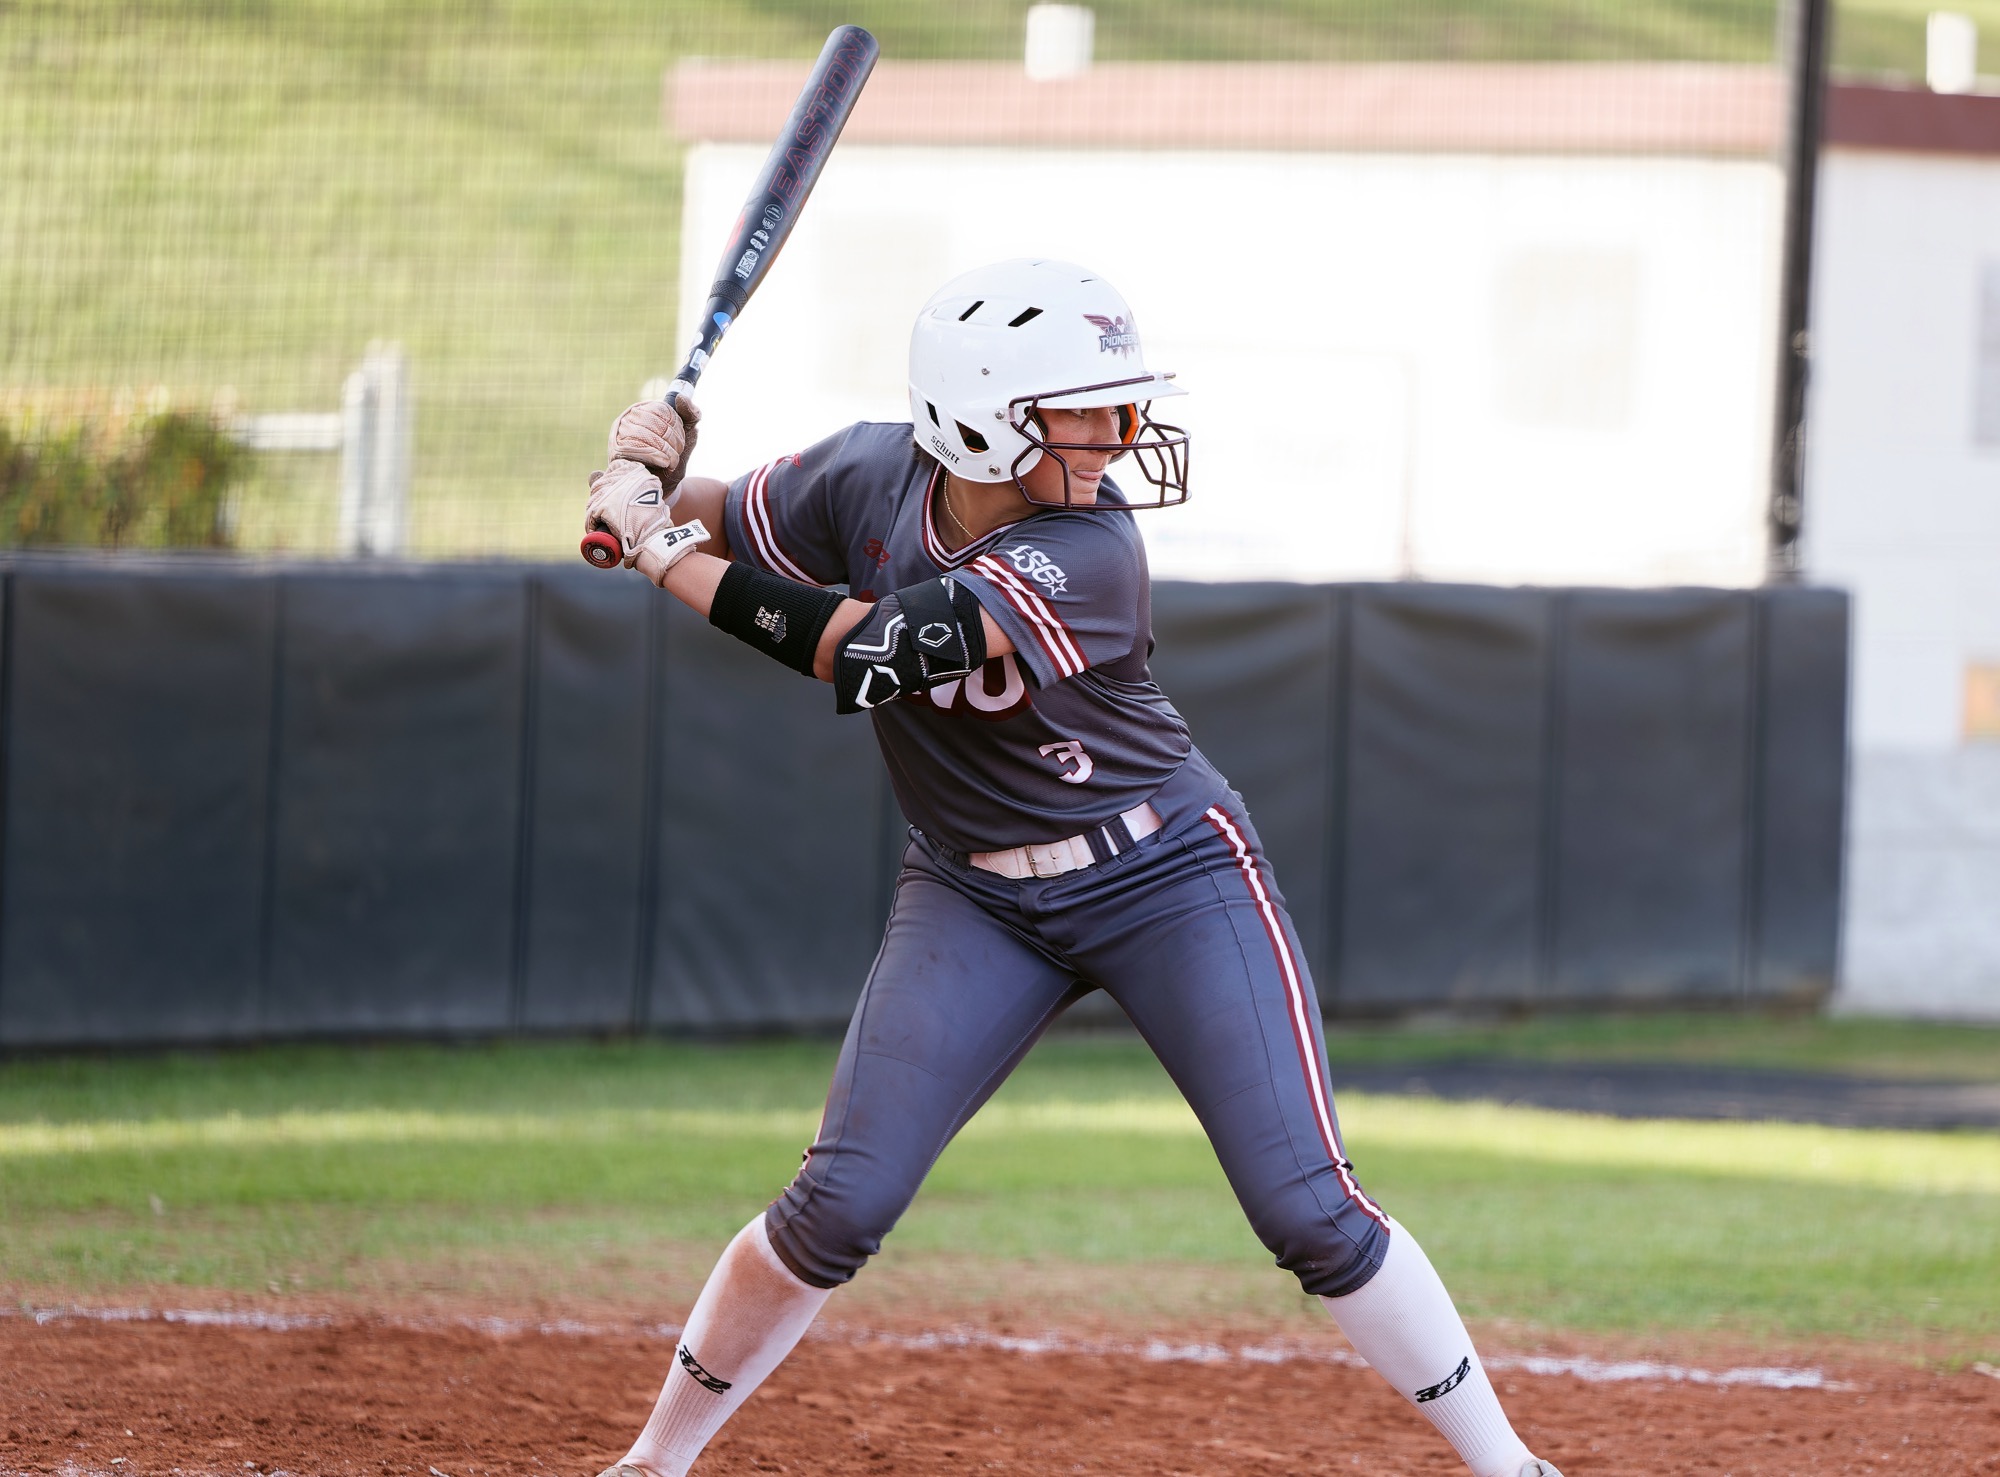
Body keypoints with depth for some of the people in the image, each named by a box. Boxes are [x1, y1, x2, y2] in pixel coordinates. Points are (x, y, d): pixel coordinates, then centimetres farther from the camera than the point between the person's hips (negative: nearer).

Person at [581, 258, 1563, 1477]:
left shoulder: (1086, 554, -25)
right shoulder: (868, 480, -11)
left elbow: (869, 651, -34)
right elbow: (714, 531, 7)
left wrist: (665, 552, -29)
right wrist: (650, 481, -17)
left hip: (1171, 877, -3)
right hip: (973, 898, 3)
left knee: (1310, 1213, -10)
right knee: (840, 1206, -7)